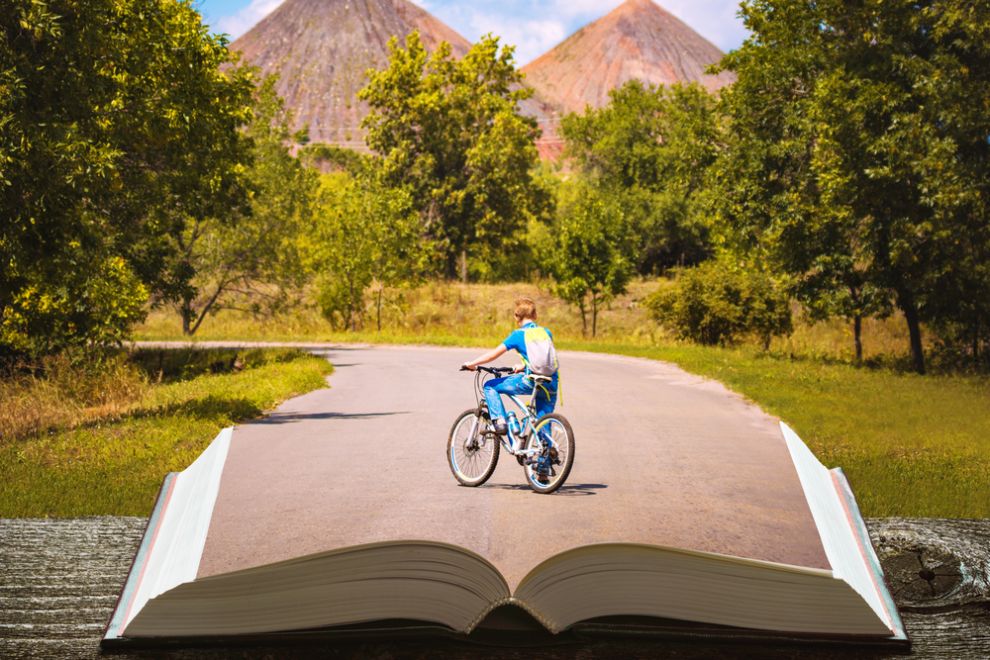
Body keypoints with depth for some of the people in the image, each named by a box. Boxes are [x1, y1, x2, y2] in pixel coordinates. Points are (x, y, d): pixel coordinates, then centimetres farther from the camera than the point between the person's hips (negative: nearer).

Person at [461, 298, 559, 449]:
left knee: (490, 386, 11)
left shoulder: (518, 335, 1)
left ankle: (499, 421, -3)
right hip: (551, 384, 5)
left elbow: (495, 353, -3)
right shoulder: (546, 332, 14)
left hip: (530, 381, -5)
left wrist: (471, 364, 5)